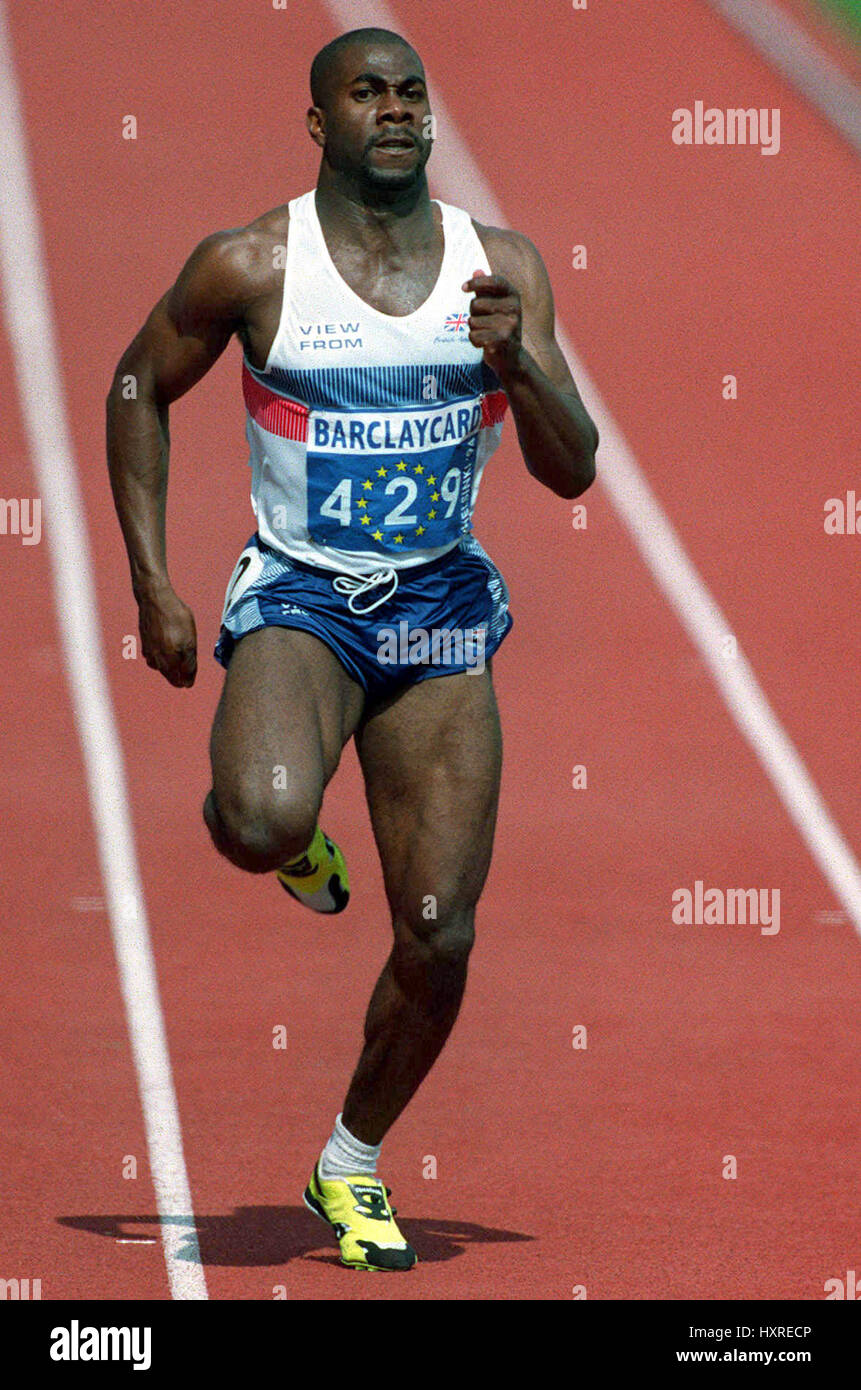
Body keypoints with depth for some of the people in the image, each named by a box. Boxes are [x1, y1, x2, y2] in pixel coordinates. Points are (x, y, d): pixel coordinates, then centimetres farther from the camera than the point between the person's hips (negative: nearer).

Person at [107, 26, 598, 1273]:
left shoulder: (503, 268, -1)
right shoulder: (253, 268, -8)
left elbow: (572, 472, -2)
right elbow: (139, 389, 7)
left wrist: (516, 363, -22)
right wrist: (153, 587, 1)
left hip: (441, 615, 3)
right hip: (298, 597, -3)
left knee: (440, 936, -1)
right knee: (264, 822, -34)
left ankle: (352, 1165, 23)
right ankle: (291, 836, 6)